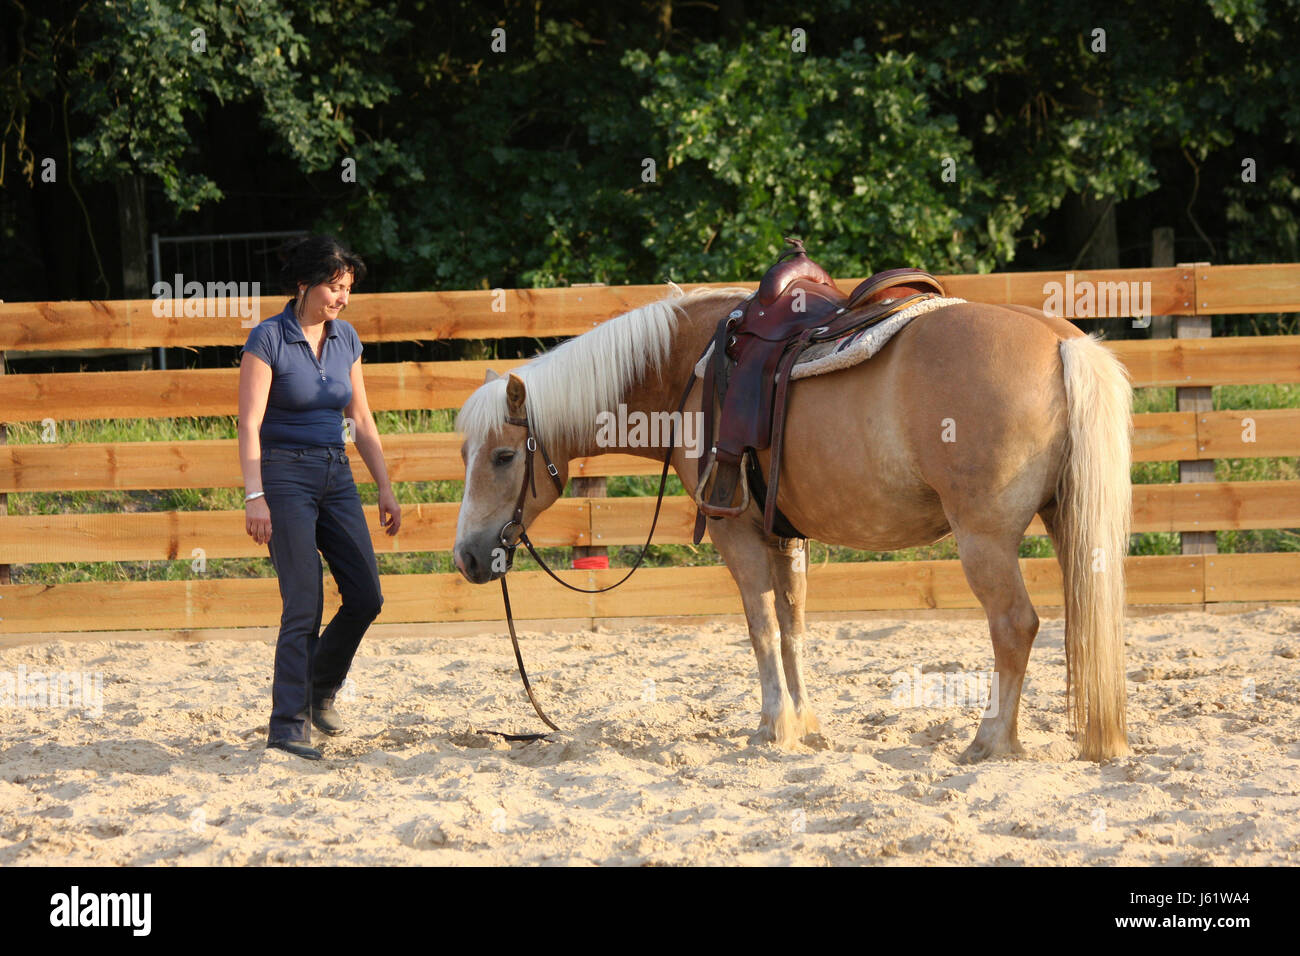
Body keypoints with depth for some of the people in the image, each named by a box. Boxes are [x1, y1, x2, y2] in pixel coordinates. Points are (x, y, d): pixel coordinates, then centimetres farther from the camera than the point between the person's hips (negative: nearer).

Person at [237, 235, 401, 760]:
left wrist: (385, 487, 12)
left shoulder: (345, 339, 8)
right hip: (286, 475, -7)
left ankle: (320, 689, 26)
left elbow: (361, 420, 15)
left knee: (366, 597, 3)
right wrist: (254, 497, -22)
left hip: (336, 476, 7)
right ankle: (287, 727, -7)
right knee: (304, 605, -12)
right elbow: (249, 423, -14)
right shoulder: (267, 340, -11)